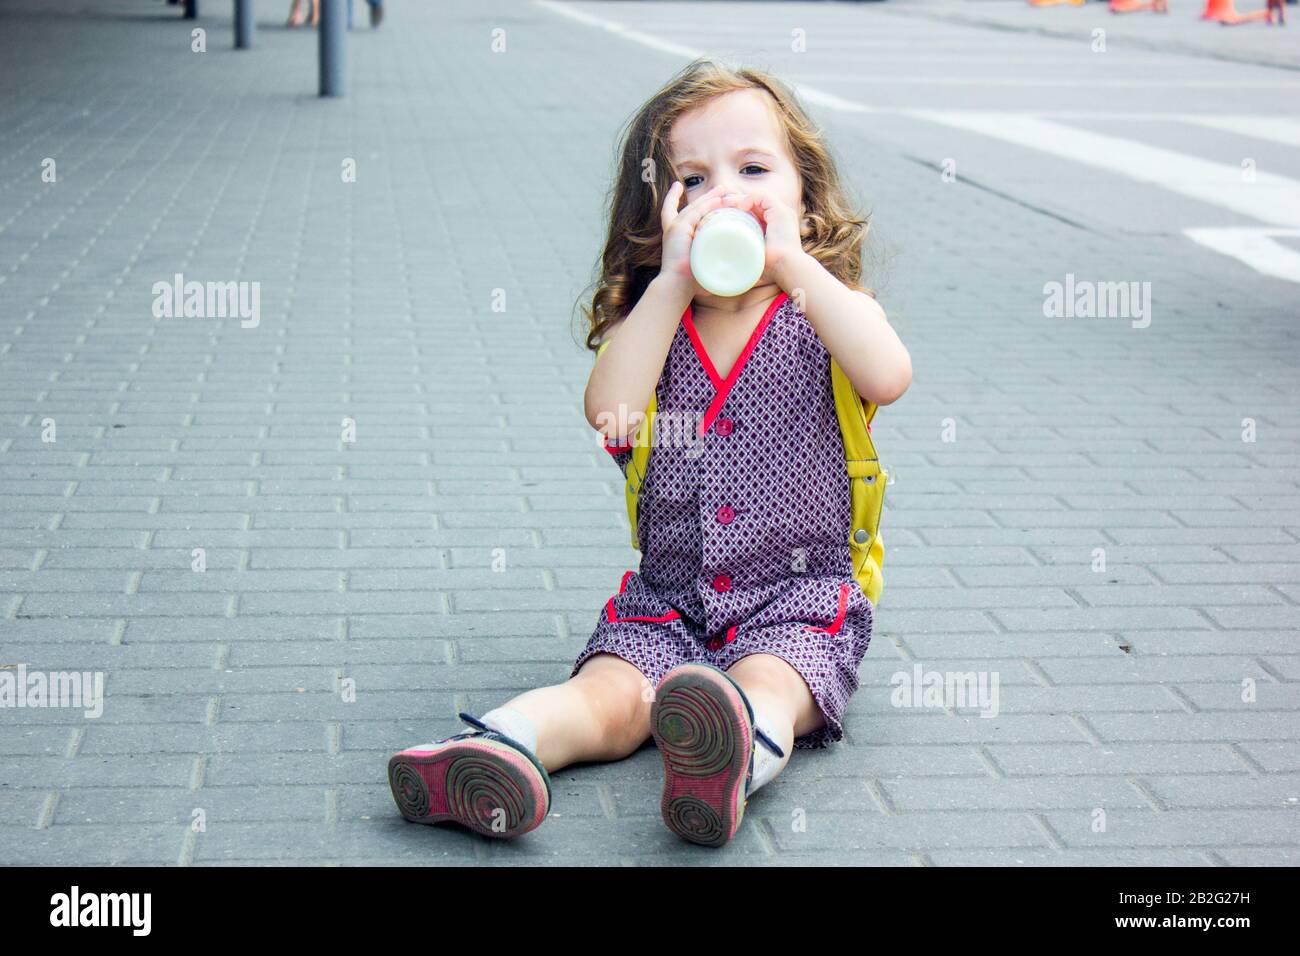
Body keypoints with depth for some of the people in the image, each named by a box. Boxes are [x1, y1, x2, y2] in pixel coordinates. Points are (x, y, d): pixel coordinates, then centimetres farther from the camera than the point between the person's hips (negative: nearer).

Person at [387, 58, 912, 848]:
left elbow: (888, 379, -22)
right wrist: (674, 281, -16)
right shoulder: (648, 320, 7)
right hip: (668, 599, 3)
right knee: (608, 695, -24)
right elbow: (610, 414, -15)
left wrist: (795, 263, -22)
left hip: (797, 602, -3)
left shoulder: (823, 314, 2)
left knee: (766, 687, -34)